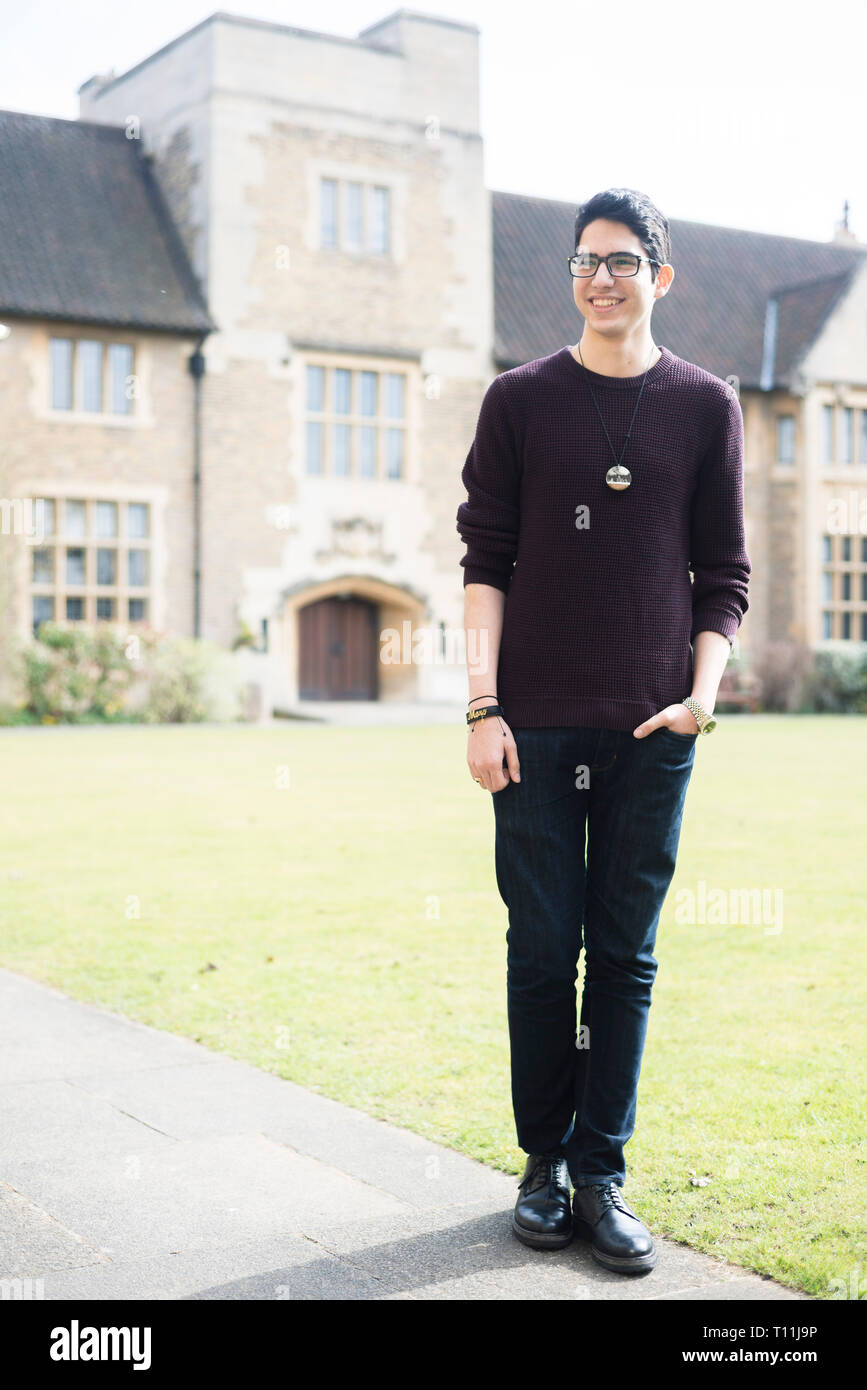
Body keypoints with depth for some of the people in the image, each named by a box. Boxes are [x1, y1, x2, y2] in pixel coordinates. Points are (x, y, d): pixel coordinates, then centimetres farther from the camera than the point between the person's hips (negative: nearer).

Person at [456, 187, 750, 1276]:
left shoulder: (706, 408, 8)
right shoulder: (520, 400, 7)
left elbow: (722, 577, 9)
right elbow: (486, 564, 4)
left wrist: (702, 694, -5)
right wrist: (482, 706, -5)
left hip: (653, 730, 1)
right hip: (538, 725, 0)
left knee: (625, 955, 4)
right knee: (542, 950, 4)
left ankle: (603, 1175, 14)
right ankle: (545, 1165, 18)